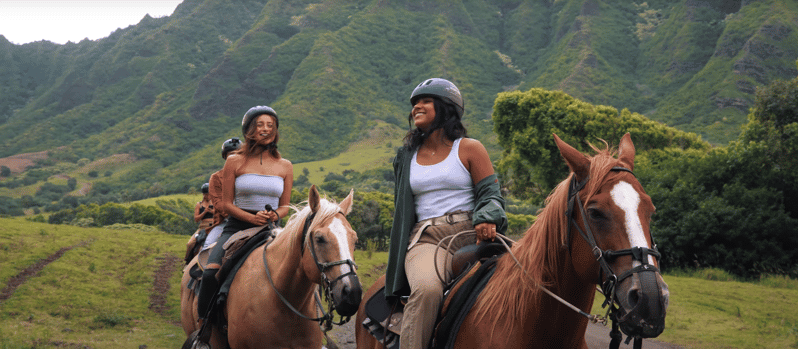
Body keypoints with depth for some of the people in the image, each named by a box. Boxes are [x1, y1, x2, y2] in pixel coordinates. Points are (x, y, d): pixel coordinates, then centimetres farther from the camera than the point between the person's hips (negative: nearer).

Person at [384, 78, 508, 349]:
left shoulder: (469, 149, 10)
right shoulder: (407, 157, 22)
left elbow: (490, 194, 5)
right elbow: (401, 210, 28)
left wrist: (486, 220, -18)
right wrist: (398, 256, 23)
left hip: (469, 232, -1)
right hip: (425, 237, 1)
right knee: (426, 289, -34)